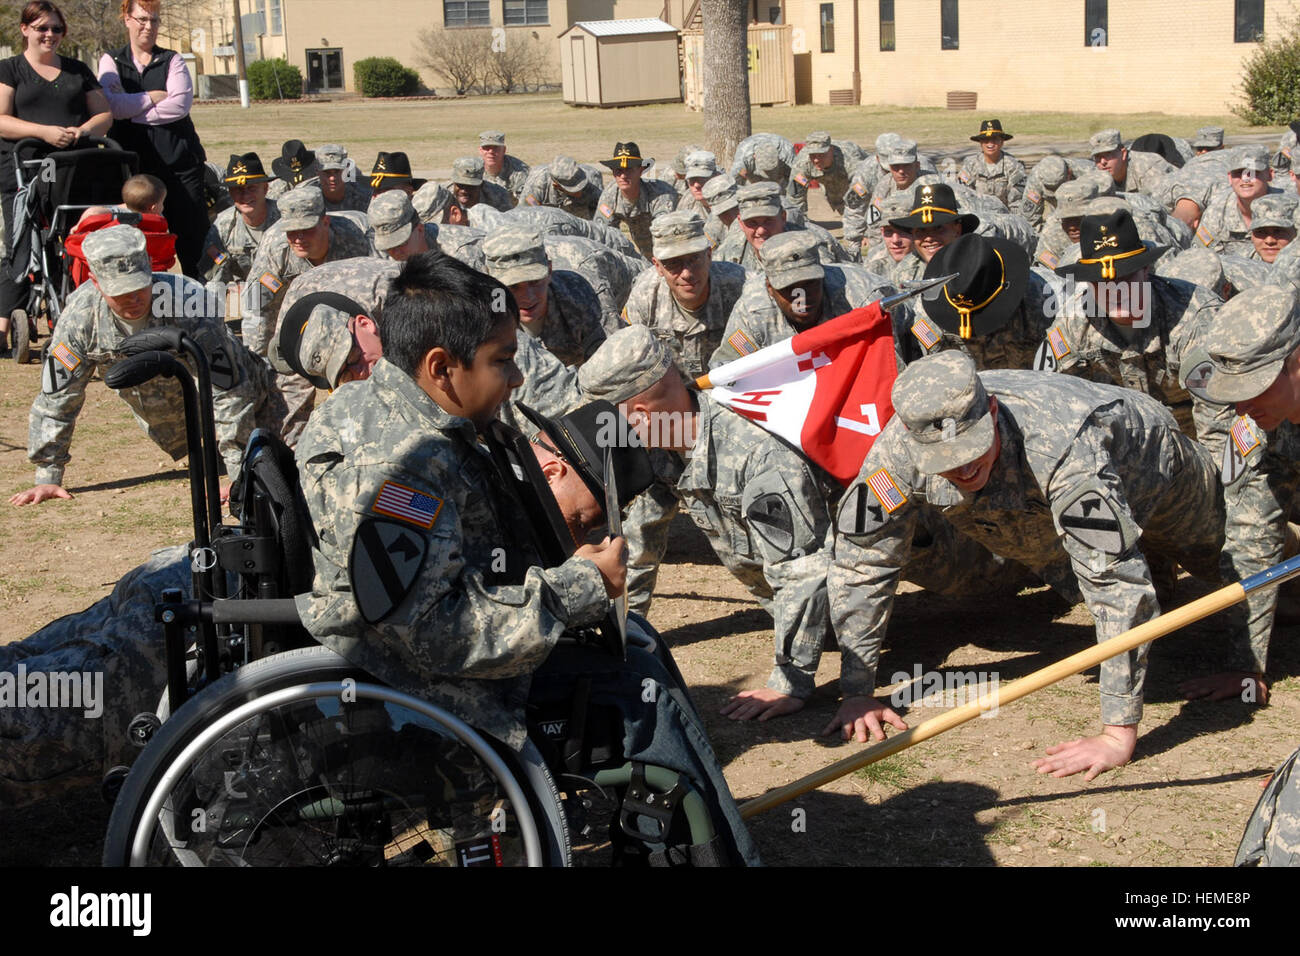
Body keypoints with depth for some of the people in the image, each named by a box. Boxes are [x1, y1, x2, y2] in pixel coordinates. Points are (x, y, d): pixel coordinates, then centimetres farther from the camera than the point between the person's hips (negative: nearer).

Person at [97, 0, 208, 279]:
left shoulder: (172, 61, 10)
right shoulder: (111, 61, 11)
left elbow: (181, 104, -7)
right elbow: (110, 104, -6)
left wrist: (133, 113, -7)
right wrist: (153, 97, -4)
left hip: (179, 157, 0)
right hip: (134, 160, 0)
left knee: (193, 234, -4)